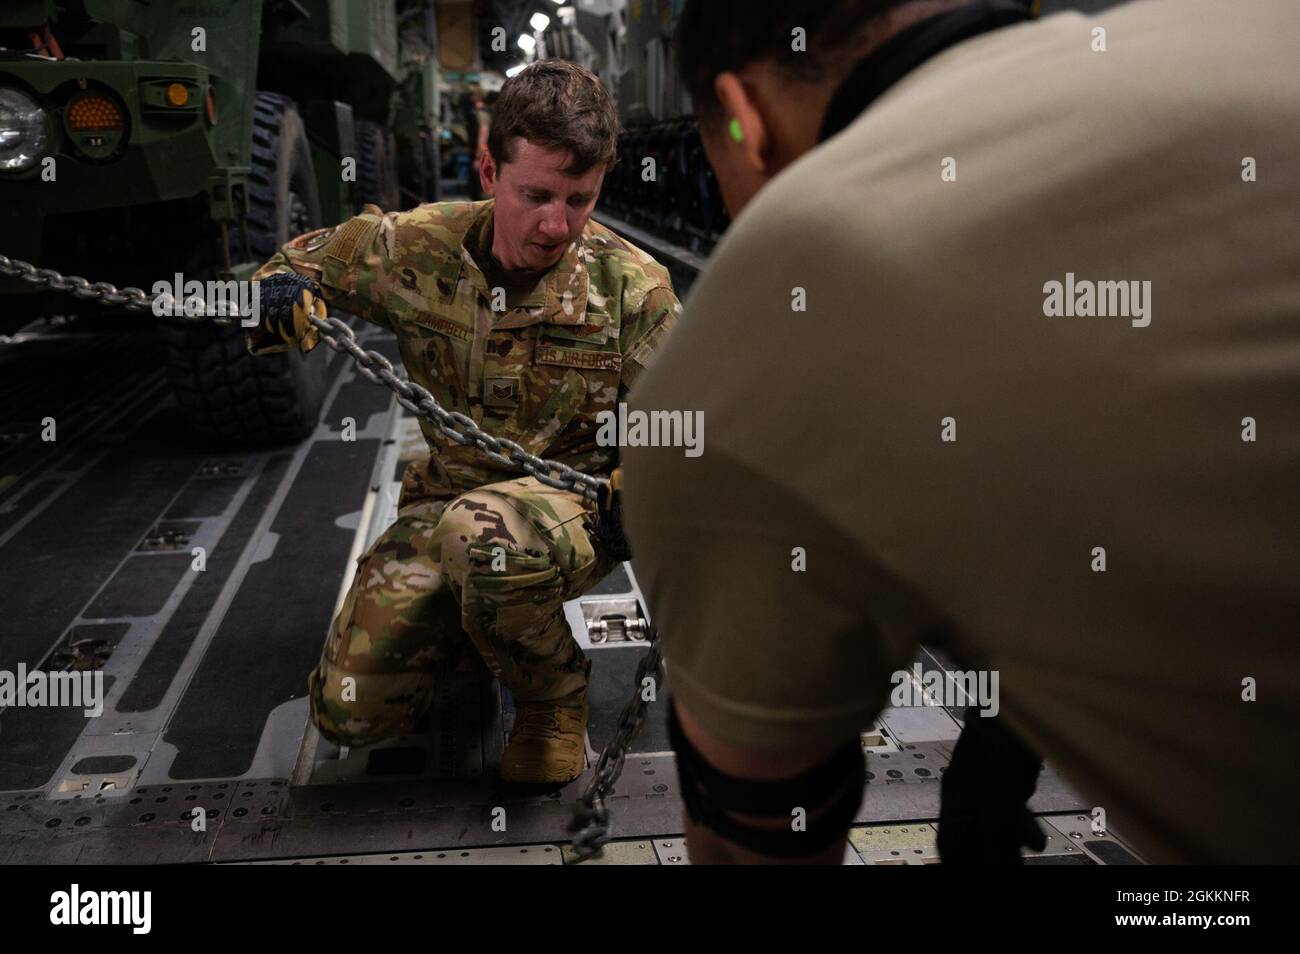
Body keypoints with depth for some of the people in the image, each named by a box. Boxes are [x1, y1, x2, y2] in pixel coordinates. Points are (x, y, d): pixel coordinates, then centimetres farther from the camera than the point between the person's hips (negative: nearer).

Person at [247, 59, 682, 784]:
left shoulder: (632, 287, -12)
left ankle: (554, 696, -9)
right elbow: (299, 263, 9)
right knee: (350, 711, -9)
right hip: (445, 500, 4)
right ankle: (474, 622, 23)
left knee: (480, 533, -41)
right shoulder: (418, 248, -7)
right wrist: (276, 299, -16)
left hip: (578, 505, -3)